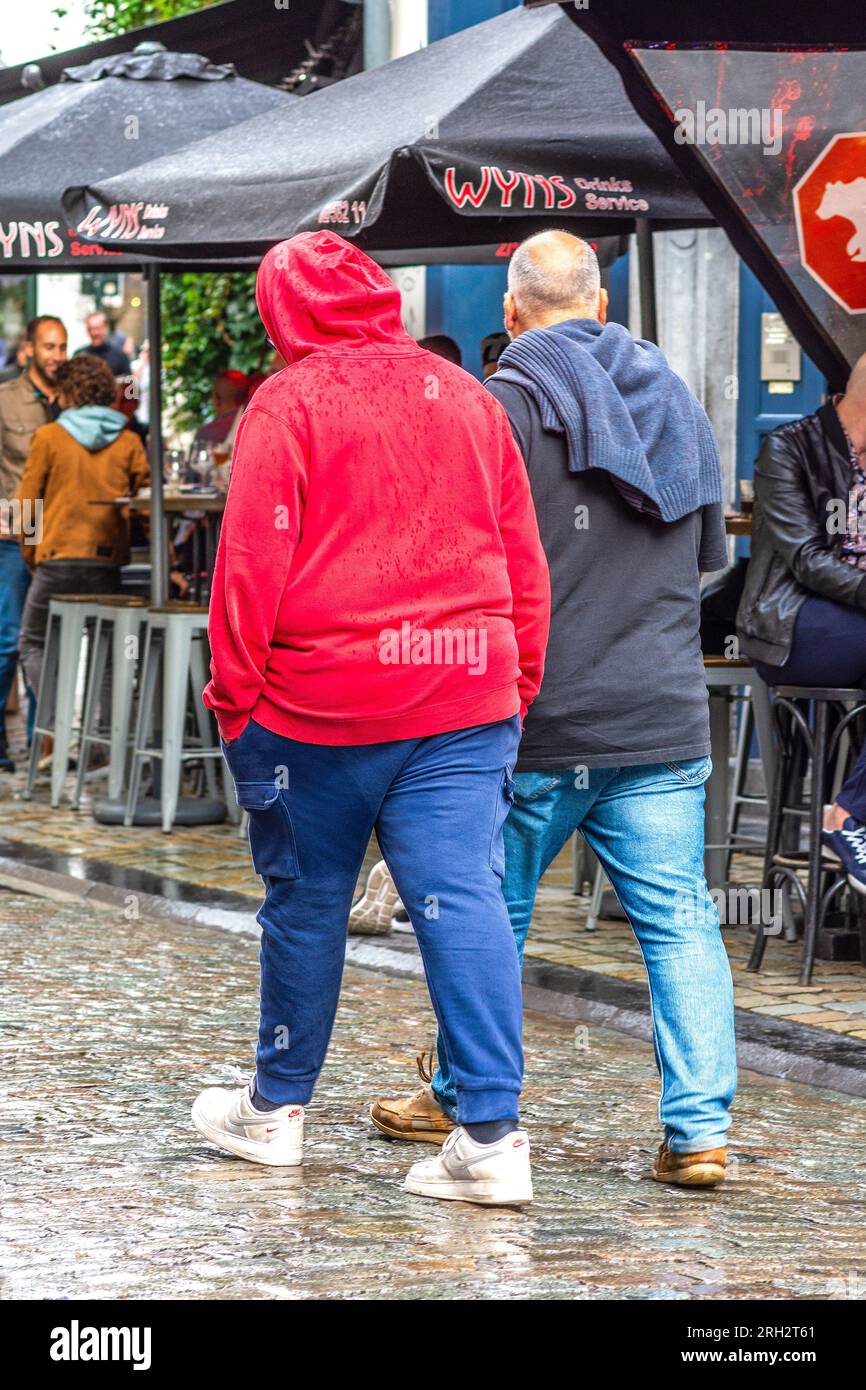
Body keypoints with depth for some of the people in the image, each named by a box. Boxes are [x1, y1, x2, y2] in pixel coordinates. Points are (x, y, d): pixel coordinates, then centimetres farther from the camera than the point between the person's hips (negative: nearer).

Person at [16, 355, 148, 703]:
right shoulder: (128, 441, 5)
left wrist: (31, 556, 14)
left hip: (58, 560, -3)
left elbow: (27, 504, 1)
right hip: (109, 563, 3)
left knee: (33, 645, 8)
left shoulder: (48, 437, -1)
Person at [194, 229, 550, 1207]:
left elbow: (251, 564, -8)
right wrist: (518, 686, 18)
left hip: (319, 703, -3)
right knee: (464, 900, -4)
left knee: (306, 903, 11)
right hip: (465, 704, 3)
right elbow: (523, 559, 12)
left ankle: (276, 1109, 25)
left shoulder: (289, 402, -4)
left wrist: (232, 695, -1)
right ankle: (491, 1134, -13)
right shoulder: (467, 397, 10)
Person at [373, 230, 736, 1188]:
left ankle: (461, 1097, 24)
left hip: (546, 718, -4)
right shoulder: (674, 398, 13)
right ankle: (700, 1128, -6)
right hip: (668, 715, 4)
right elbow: (711, 551, 24)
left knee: (490, 910, 11)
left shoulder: (510, 402, -7)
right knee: (679, 917, 2)